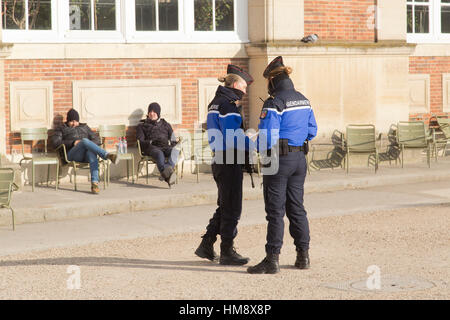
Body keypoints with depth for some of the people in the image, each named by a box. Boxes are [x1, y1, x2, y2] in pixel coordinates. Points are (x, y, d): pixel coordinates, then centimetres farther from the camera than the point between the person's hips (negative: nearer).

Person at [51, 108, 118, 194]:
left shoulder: (84, 127, 33)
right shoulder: (62, 129, 24)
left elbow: (97, 140, 23)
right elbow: (55, 142, 5)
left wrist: (90, 144, -1)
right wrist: (73, 143, -5)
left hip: (86, 154, 2)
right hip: (72, 154, -2)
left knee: (92, 152, -37)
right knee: (85, 141, -34)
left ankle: (94, 183, -51)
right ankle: (107, 155, -48)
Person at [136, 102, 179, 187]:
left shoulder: (166, 125, 31)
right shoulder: (142, 125, 25)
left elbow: (174, 141, 24)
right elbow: (140, 142, 11)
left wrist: (169, 142, 0)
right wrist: (150, 142, -9)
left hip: (166, 148, 3)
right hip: (152, 148, -3)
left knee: (174, 150, -35)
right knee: (159, 153, -40)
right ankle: (166, 174, -71)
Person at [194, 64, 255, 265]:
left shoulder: (215, 103, 16)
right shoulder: (227, 104, -14)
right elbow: (233, 136, -21)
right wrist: (254, 145, -14)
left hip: (219, 160, 10)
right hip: (229, 161, -10)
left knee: (225, 206, 17)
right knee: (231, 208, -2)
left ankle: (206, 246, 19)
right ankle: (227, 252, 4)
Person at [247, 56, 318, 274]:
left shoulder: (274, 104, -16)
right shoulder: (303, 101, 9)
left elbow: (267, 138, -19)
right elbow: (312, 131, 16)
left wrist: (257, 148, 0)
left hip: (279, 160, -7)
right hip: (300, 159, 7)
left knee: (275, 210, -4)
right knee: (296, 208, 15)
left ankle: (272, 260, -3)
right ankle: (303, 256, 19)